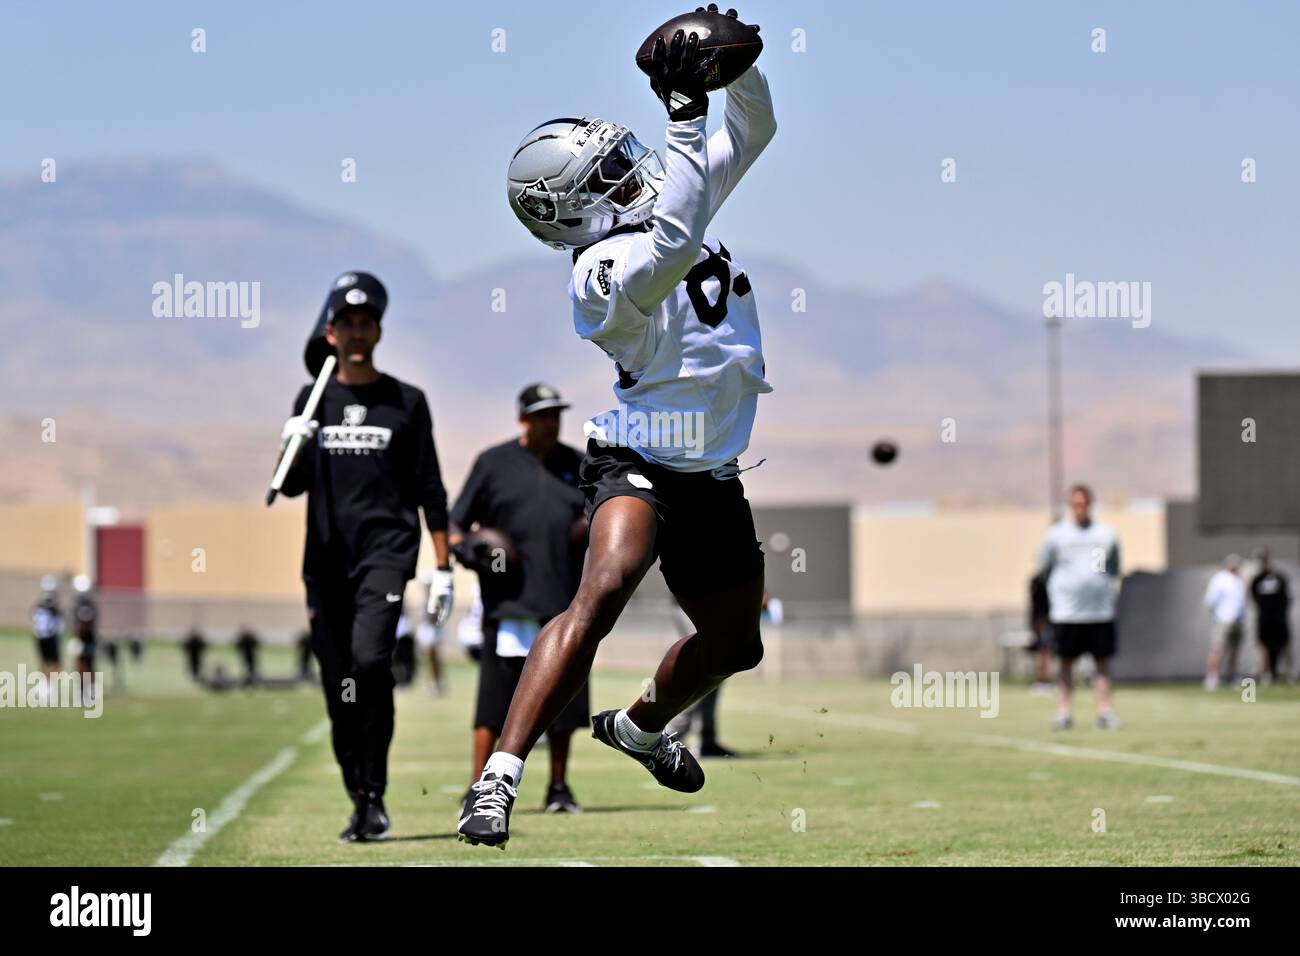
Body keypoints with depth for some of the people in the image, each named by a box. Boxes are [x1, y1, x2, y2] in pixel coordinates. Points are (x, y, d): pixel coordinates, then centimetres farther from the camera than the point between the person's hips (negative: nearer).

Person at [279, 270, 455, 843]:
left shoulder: (406, 402, 7)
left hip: (387, 551, -3)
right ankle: (360, 802, 14)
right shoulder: (312, 402, 13)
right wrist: (293, 448, -11)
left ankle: (375, 798, -19)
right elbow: (291, 486, 11)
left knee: (370, 658, -24)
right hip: (326, 559, 3)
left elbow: (430, 491, 7)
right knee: (338, 685, 3)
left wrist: (444, 568, 2)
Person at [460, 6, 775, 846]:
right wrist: (685, 116, -41)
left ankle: (640, 725, 50)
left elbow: (753, 130, 11)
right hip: (639, 462, -8)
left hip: (712, 475, 8)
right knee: (604, 592, -33)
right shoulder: (605, 272, -22)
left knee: (734, 645, 19)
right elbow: (674, 244, -43)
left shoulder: (659, 206, 3)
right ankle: (499, 778, -38)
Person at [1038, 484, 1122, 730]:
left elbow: (1115, 571, 17)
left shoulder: (1106, 534, 9)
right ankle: (1064, 711, 6)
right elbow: (1044, 568, 10)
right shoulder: (1055, 534, 4)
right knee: (1066, 661, 2)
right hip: (1066, 613, -1)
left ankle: (1104, 710, 4)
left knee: (1103, 662, 2)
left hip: (1101, 611, 1)